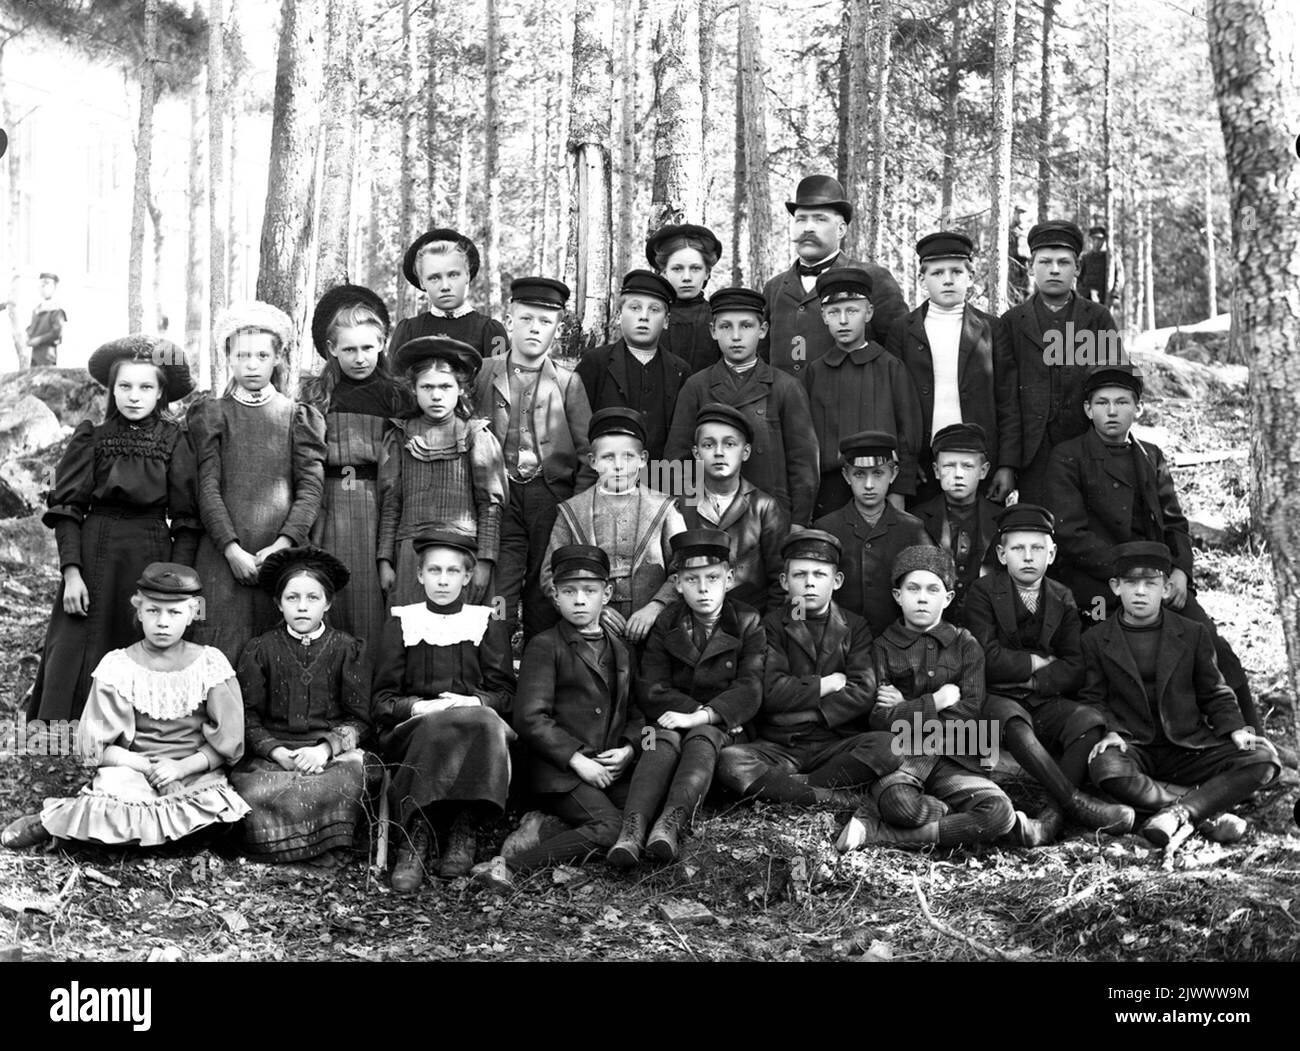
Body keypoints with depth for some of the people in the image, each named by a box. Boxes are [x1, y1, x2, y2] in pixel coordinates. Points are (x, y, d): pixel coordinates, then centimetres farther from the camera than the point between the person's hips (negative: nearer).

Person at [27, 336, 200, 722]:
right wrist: (71, 572, -8)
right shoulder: (91, 437, 2)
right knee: (76, 662, 0)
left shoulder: (174, 442, 0)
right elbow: (66, 508, 1)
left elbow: (186, 519, 0)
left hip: (152, 559, 0)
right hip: (93, 557, 1)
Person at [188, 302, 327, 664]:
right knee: (223, 650, -6)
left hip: (282, 553, 1)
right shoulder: (211, 414, 11)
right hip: (224, 554, 0)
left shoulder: (298, 416, 12)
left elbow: (311, 486, 3)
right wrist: (232, 549, -10)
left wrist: (283, 545, -11)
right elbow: (207, 487, 2)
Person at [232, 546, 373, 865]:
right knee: (253, 790, -32)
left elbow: (360, 719, 5)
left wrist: (326, 748, -12)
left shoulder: (349, 650, 9)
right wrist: (277, 751, -11)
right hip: (272, 752, 1)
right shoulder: (259, 650, 11)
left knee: (345, 784, -34)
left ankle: (329, 848, -13)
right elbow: (248, 717, 6)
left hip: (334, 751, 0)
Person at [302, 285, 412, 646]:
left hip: (377, 505, -1)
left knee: (372, 596, 0)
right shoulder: (316, 393, 8)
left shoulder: (395, 395, 5)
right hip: (328, 504, 1)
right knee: (328, 595, 1)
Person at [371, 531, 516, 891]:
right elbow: (380, 702, 8)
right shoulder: (401, 624, 16)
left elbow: (505, 695, 9)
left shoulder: (487, 623, 17)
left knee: (488, 725, -37)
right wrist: (416, 707, -14)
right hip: (411, 730, -1)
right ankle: (415, 837, -36)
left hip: (475, 721, 1)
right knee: (443, 728, -38)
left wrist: (475, 702, -13)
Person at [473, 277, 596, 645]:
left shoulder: (568, 382, 9)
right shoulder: (484, 375, 10)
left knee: (546, 599, 4)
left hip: (553, 497, 0)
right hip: (499, 497, 0)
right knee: (497, 596, -7)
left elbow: (587, 451, 7)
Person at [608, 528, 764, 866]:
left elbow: (749, 692, -8)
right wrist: (707, 709, -13)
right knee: (661, 741, -31)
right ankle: (633, 827, -51)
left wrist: (701, 717, -22)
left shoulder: (748, 623, 3)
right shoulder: (666, 624, 7)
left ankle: (672, 823, -55)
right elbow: (651, 690, -1)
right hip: (672, 718, 1)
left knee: (703, 737, -33)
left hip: (719, 725, -1)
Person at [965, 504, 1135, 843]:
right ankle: (1076, 802, -41)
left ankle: (1053, 814, -37)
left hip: (1046, 702, 4)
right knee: (1013, 722, -38)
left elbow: (1073, 673, 3)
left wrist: (1026, 678, -10)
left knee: (1090, 719, -27)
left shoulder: (1063, 599, 12)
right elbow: (988, 660, -12)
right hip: (998, 700, -3)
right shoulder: (984, 592, 1)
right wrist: (1040, 662, -4)